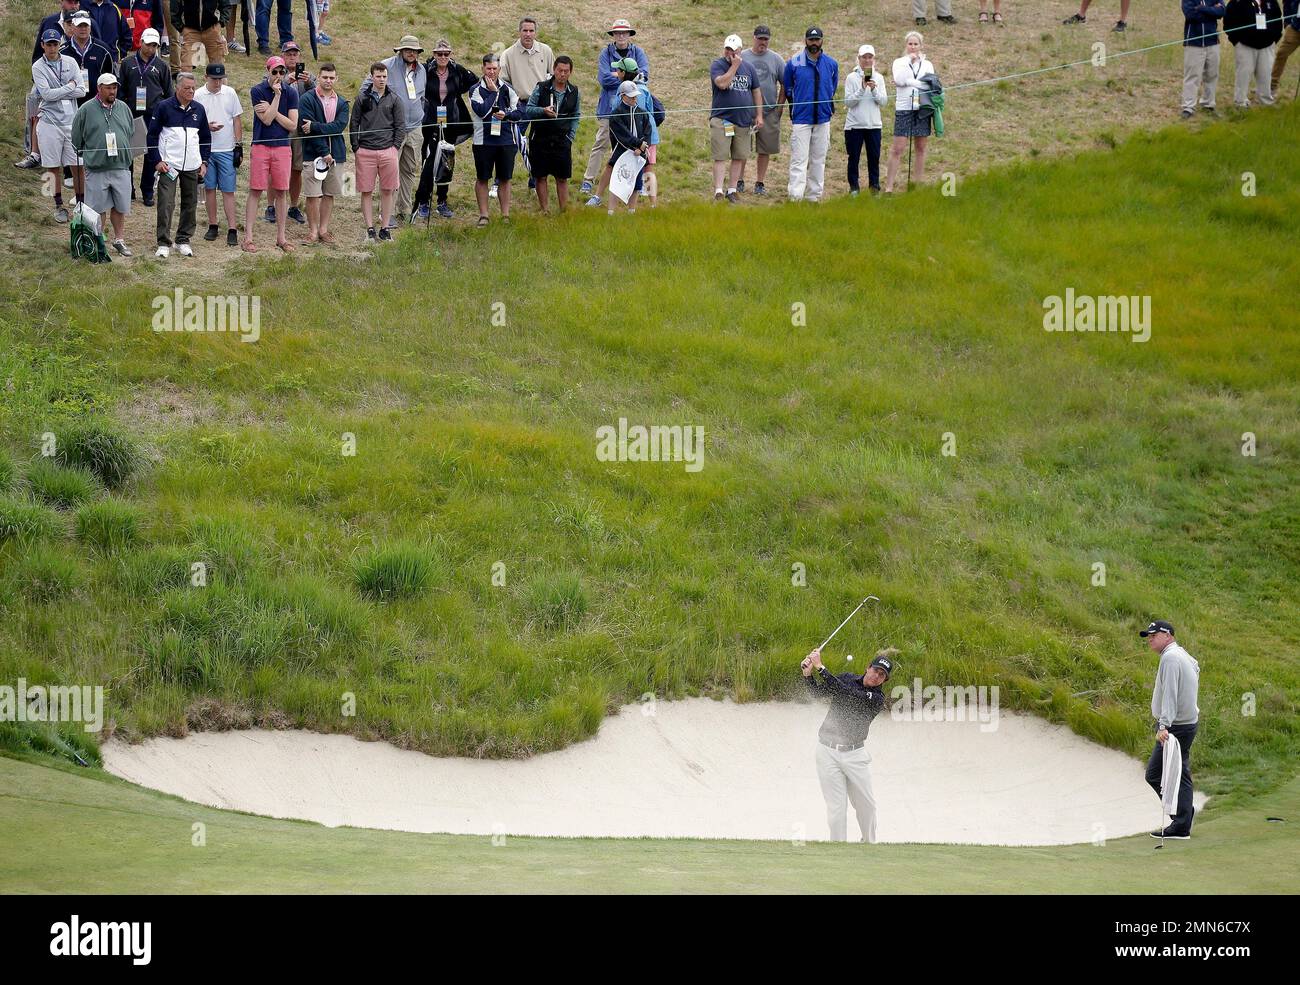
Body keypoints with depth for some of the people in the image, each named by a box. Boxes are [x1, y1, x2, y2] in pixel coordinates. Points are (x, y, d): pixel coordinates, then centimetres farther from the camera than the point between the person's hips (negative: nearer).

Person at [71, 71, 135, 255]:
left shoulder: (123, 108, 10)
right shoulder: (86, 110, -2)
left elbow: (132, 133, 20)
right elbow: (76, 139, 4)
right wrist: (86, 155, 4)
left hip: (121, 166, 3)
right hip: (96, 169, -3)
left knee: (120, 207, 8)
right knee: (99, 208, 1)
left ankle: (119, 240, 22)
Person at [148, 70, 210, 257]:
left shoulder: (198, 109, 10)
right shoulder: (164, 107, -3)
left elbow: (206, 137, 19)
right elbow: (152, 134, -1)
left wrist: (204, 162, 12)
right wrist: (157, 161, -7)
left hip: (192, 166, 4)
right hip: (169, 164, -4)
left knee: (190, 204, 7)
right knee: (166, 204, -10)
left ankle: (183, 241, 18)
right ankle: (164, 244, -6)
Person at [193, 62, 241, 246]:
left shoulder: (230, 93, 3)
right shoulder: (198, 95, -1)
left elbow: (237, 120, 7)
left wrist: (238, 145, 2)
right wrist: (206, 127, -18)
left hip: (227, 150, 0)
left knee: (228, 190, -2)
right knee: (209, 188, 7)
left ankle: (232, 229, -3)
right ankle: (213, 226, 17)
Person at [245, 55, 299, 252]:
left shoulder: (290, 93, 4)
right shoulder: (257, 91, -4)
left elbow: (293, 125, -1)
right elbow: (267, 120, -12)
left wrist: (271, 111, -8)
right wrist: (277, 95, -14)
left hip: (282, 147, 2)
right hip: (260, 147, -2)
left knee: (281, 192, 5)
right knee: (256, 191, -3)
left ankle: (281, 237, 12)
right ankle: (248, 237, -2)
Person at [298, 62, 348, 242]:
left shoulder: (341, 103, 9)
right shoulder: (307, 99, -4)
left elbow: (340, 126, -8)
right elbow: (307, 128, -11)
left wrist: (315, 126, -19)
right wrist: (323, 152, -15)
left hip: (336, 154, 4)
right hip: (313, 153, -4)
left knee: (330, 194, 8)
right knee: (313, 195, -3)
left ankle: (324, 229, 16)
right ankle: (313, 231, 4)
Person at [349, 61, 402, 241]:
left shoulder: (393, 99, 6)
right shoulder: (362, 98, 5)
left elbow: (400, 125, 8)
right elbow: (354, 124, 7)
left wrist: (395, 146, -2)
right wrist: (356, 149, 0)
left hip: (388, 151, 1)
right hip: (365, 152, 0)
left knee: (387, 191, 3)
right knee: (366, 191, 0)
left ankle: (385, 228, 10)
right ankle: (370, 229, 6)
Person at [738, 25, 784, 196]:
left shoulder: (776, 59, 6)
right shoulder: (742, 57, 4)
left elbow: (784, 84, 10)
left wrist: (780, 106, 3)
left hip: (769, 111, 1)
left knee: (765, 149, 3)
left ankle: (760, 182, 11)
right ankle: (739, 181, 10)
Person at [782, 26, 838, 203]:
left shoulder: (831, 64, 6)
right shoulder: (794, 63, -1)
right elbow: (787, 89, 11)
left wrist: (828, 106, 14)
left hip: (823, 118, 3)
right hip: (801, 119, -3)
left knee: (818, 160, 8)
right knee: (799, 160, -10)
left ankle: (815, 196, 15)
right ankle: (795, 197, -15)